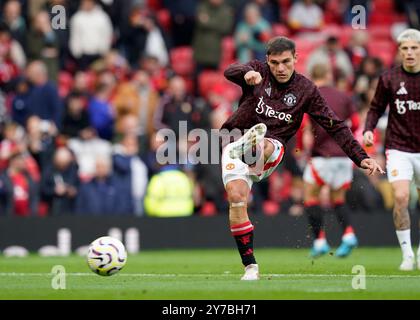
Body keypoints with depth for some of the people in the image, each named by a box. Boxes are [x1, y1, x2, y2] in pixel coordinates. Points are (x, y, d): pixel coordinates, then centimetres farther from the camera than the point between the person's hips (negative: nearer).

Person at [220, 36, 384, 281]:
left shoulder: (306, 89, 3)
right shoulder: (259, 72, 1)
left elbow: (336, 126, 2)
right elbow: (230, 72, -20)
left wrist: (361, 157, -8)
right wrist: (247, 74, -44)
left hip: (272, 147, 1)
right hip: (235, 142, -1)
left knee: (265, 146, -35)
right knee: (236, 197, -20)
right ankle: (250, 266, -17)